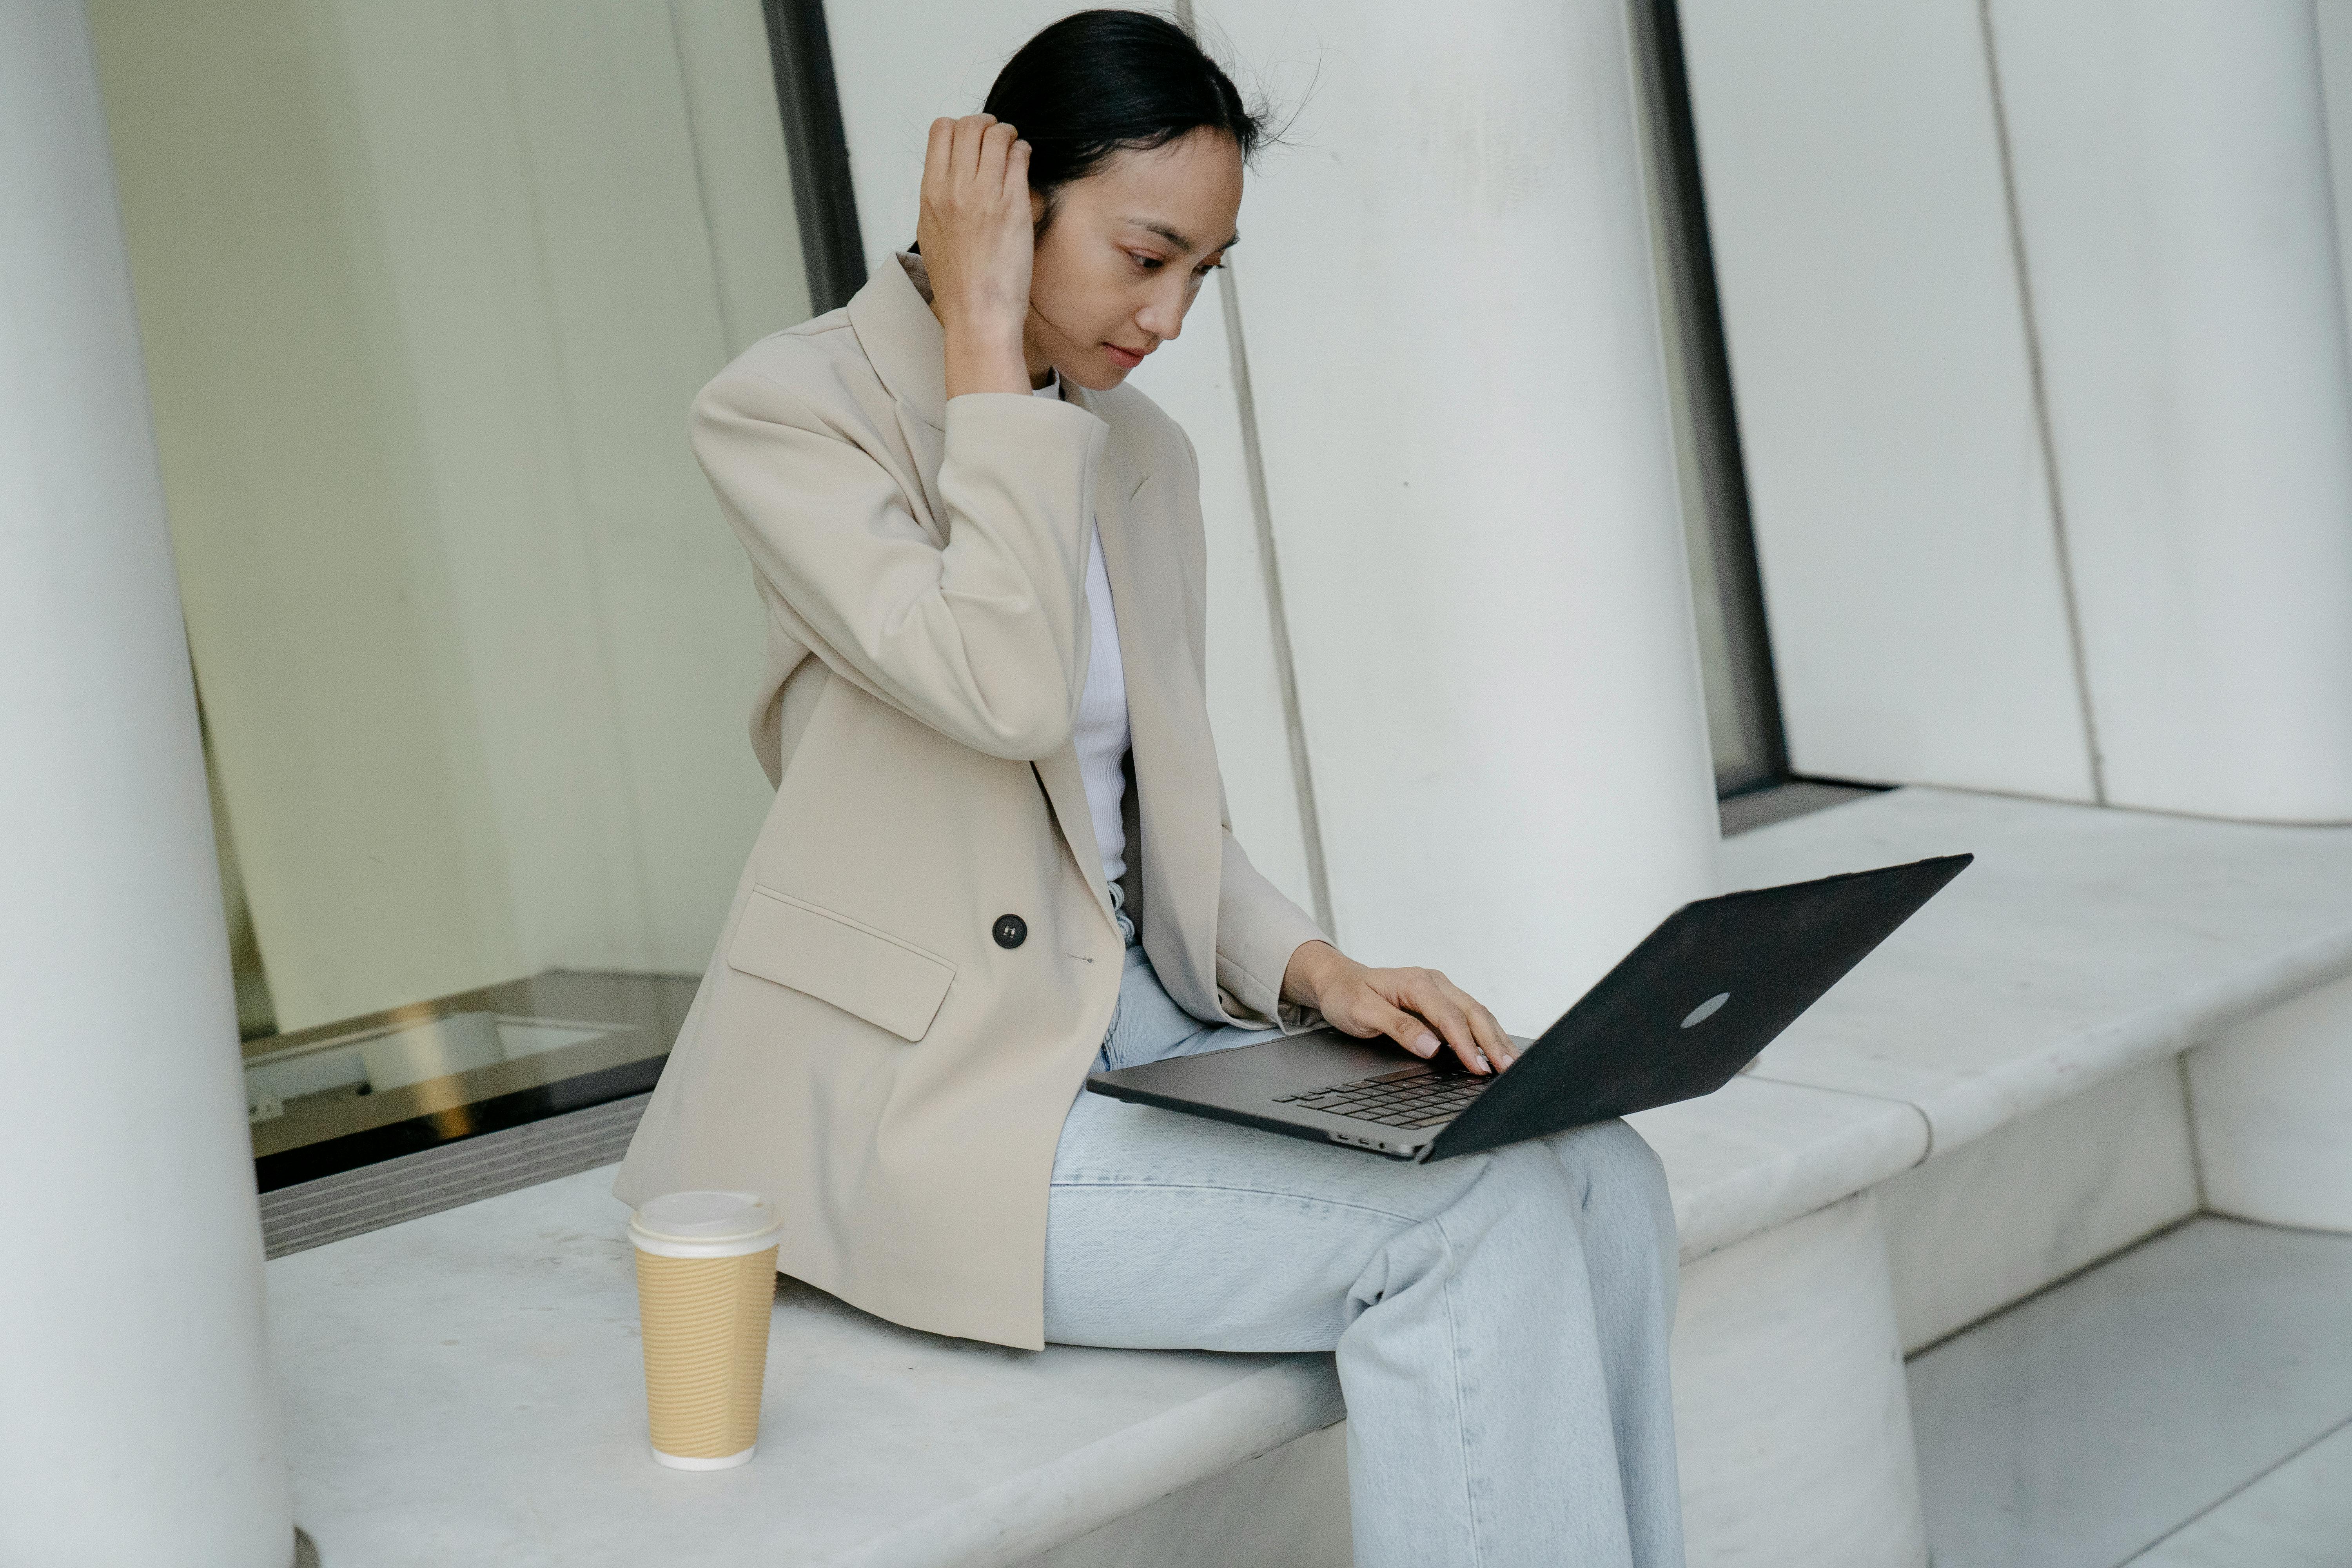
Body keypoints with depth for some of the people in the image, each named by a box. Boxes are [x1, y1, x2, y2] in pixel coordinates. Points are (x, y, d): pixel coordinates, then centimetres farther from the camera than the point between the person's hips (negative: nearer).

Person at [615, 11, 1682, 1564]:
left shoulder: (1144, 457, 13)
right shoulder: (787, 408, -7)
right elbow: (1004, 691, -24)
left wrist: (1313, 969, -4)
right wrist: (987, 345, -15)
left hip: (1139, 1028, 7)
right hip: (909, 1087, -7)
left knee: (1602, 1178, -14)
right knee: (1466, 1226, -23)